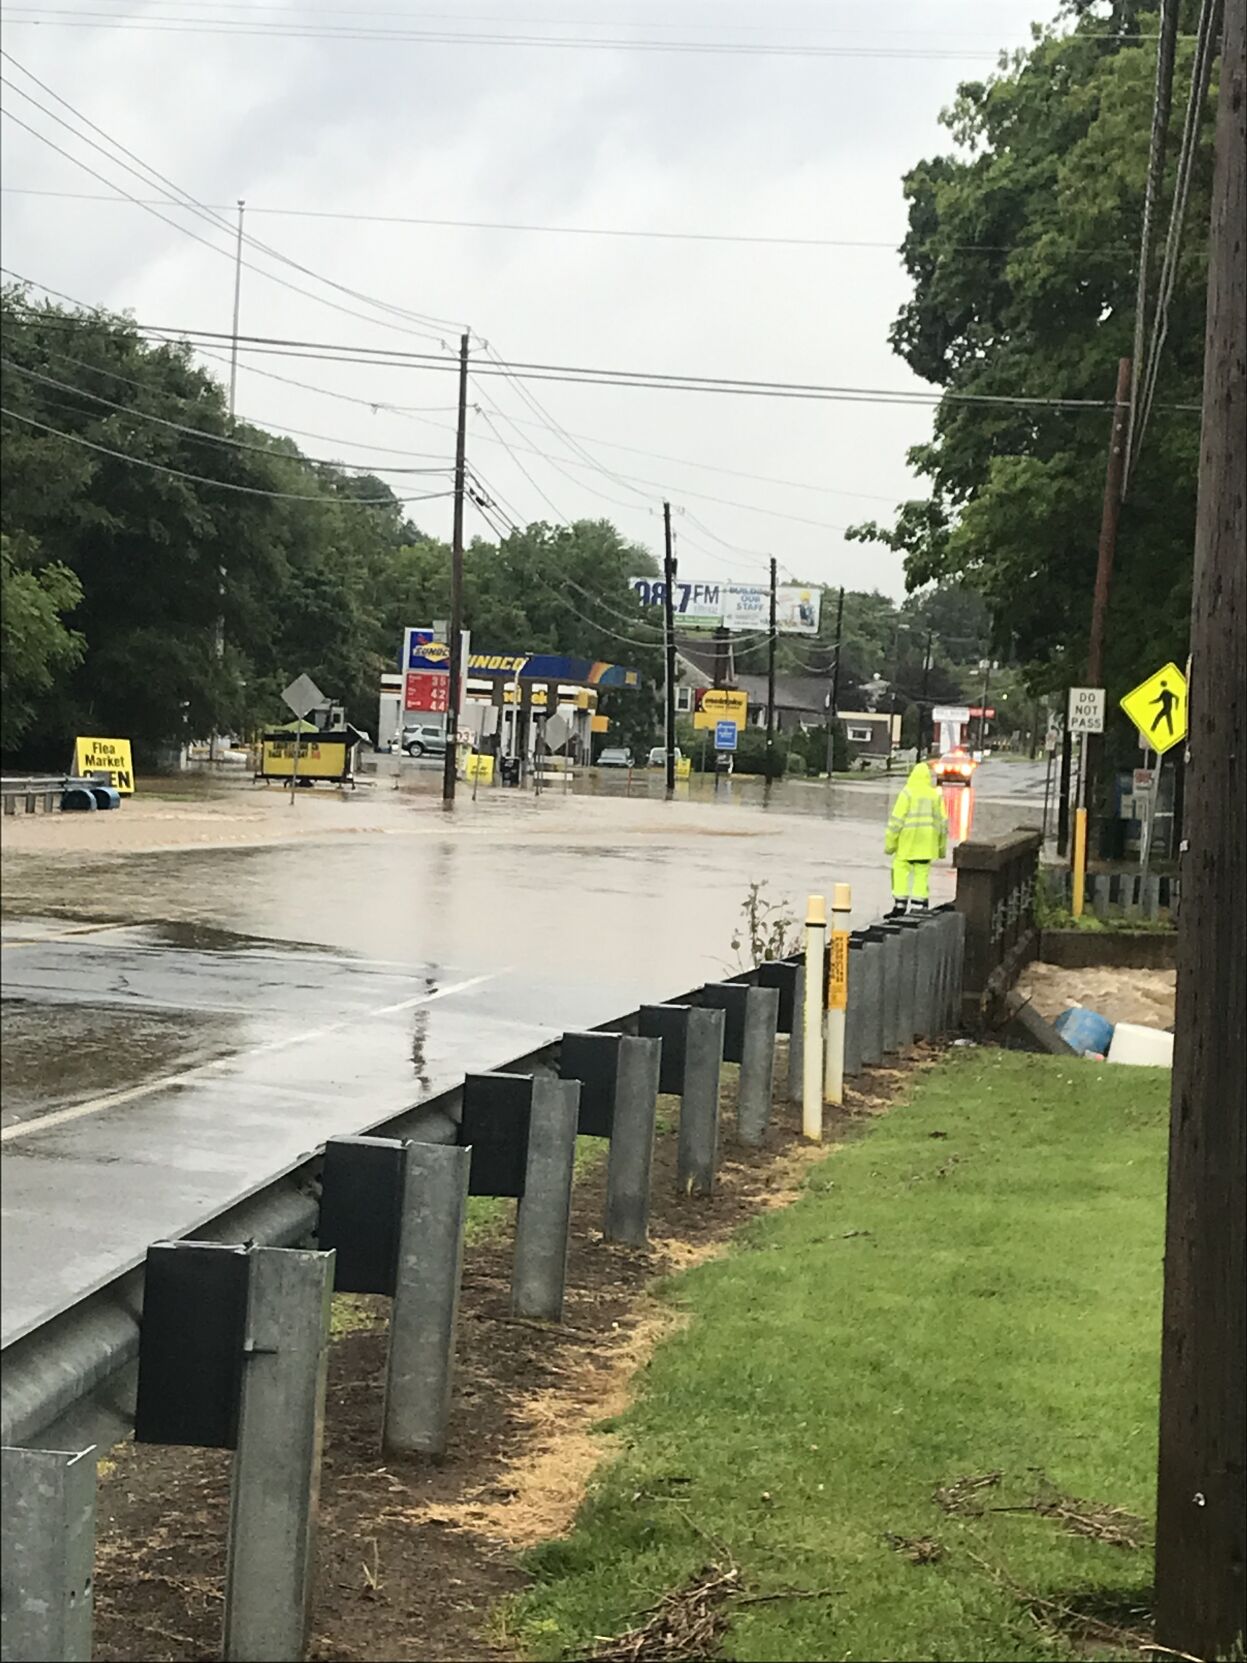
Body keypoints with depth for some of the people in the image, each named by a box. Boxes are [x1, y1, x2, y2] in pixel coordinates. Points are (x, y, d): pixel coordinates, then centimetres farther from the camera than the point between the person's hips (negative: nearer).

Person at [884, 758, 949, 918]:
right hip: (927, 843, 4)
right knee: (922, 874, 6)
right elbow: (942, 822, 10)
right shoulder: (935, 795, 8)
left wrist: (890, 842, -4)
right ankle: (918, 906, 3)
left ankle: (900, 905, -5)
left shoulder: (908, 793, -5)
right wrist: (942, 847, 18)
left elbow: (897, 819, -8)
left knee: (901, 870, 0)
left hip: (907, 840, -4)